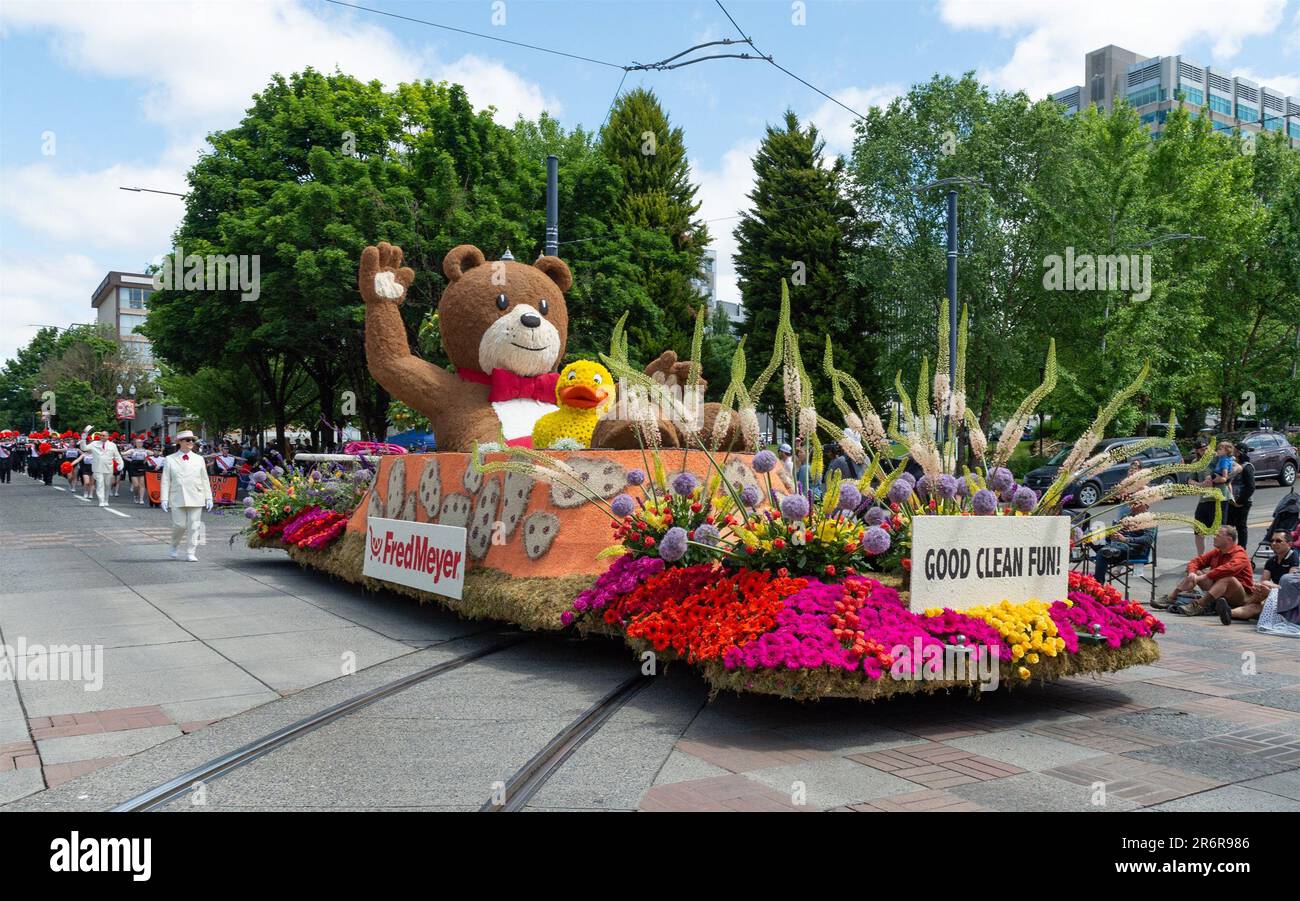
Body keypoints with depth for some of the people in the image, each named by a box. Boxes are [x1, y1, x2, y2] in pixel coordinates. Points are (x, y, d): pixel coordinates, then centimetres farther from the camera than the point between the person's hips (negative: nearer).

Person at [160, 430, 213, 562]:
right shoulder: (170, 459, 5)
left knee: (194, 526, 0)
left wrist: (208, 498, 8)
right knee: (179, 525, -2)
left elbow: (205, 480, 11)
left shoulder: (199, 459, 11)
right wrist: (164, 499, -3)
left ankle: (190, 553, 9)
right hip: (177, 499, -2)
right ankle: (175, 546, 26)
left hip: (196, 498, 2)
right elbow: (166, 481, 3)